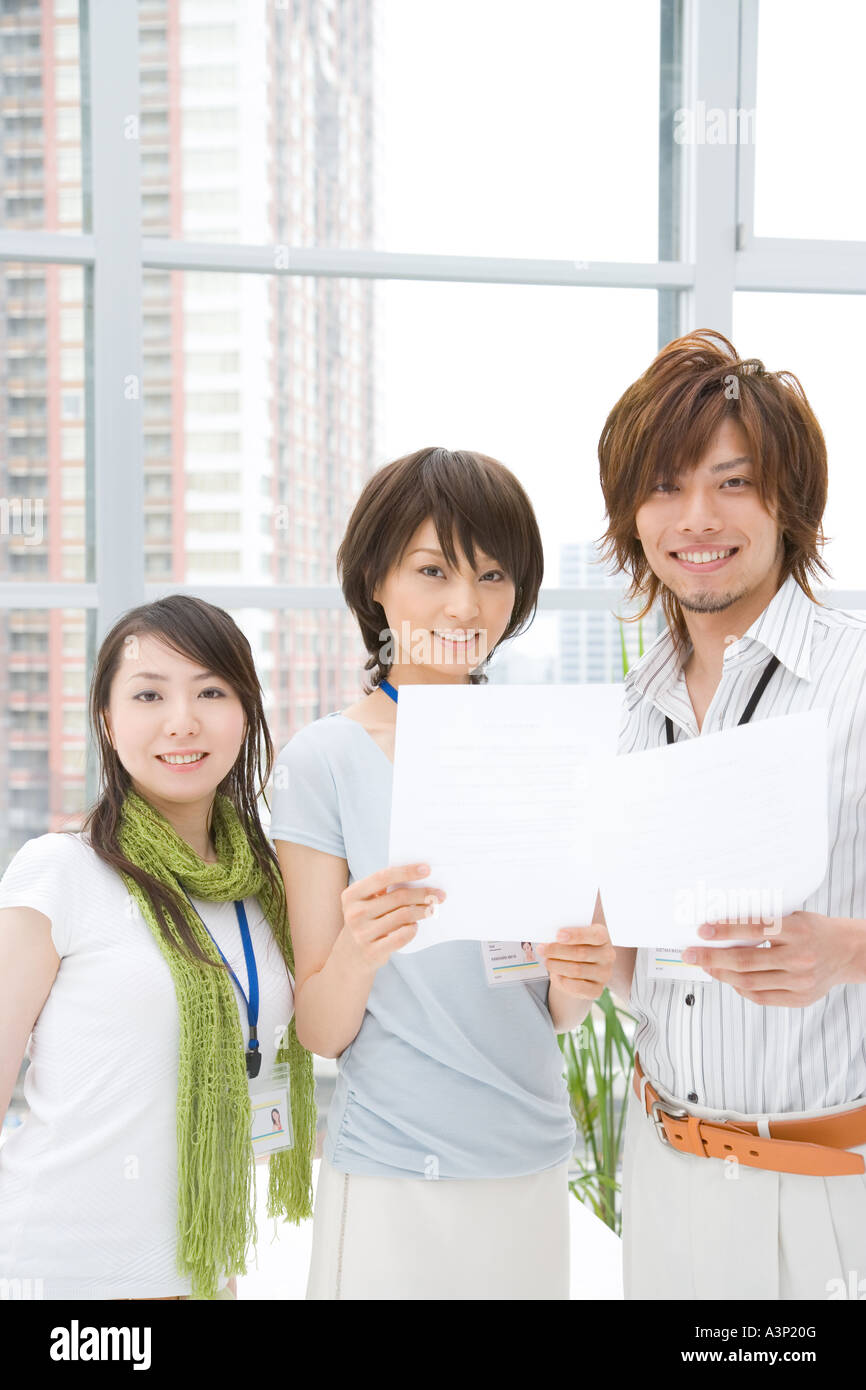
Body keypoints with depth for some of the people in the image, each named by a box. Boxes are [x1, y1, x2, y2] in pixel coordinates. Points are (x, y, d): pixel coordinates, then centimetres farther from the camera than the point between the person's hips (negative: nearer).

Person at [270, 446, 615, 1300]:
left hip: (535, 1165, 4)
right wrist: (355, 949, -28)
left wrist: (580, 980, -15)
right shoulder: (325, 759, -10)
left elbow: (554, 1014, 6)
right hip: (392, 1178, -4)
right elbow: (321, 1033, -8)